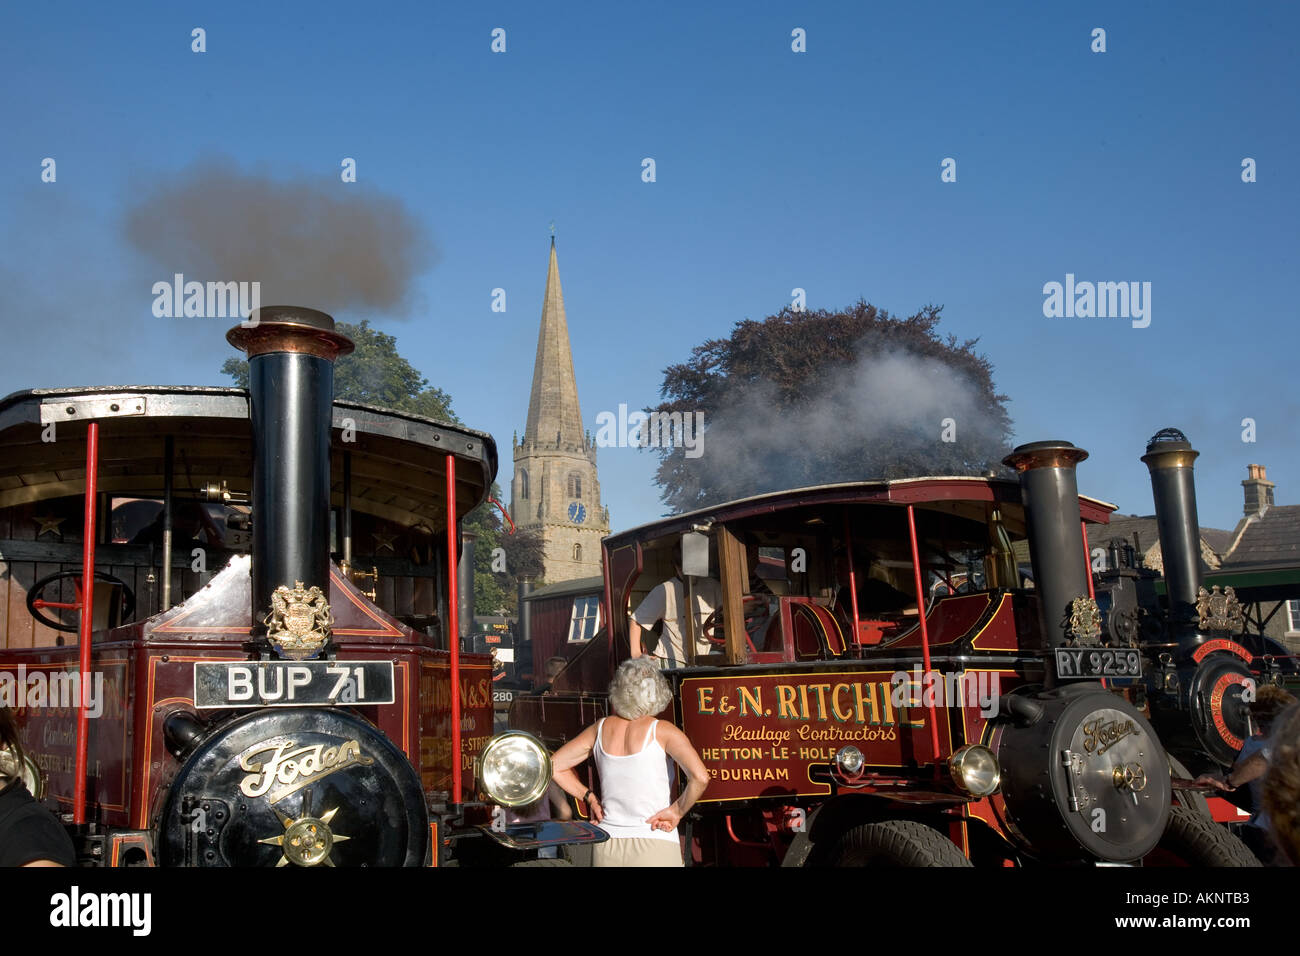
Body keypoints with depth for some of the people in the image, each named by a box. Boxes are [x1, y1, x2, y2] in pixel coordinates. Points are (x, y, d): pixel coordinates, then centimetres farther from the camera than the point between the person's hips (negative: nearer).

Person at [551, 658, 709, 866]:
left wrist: (589, 798, 12)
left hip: (606, 849, 5)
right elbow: (700, 777, -20)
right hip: (655, 848, -4)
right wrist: (677, 811, -7)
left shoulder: (601, 728, 7)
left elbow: (553, 766, 13)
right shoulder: (662, 731, -6)